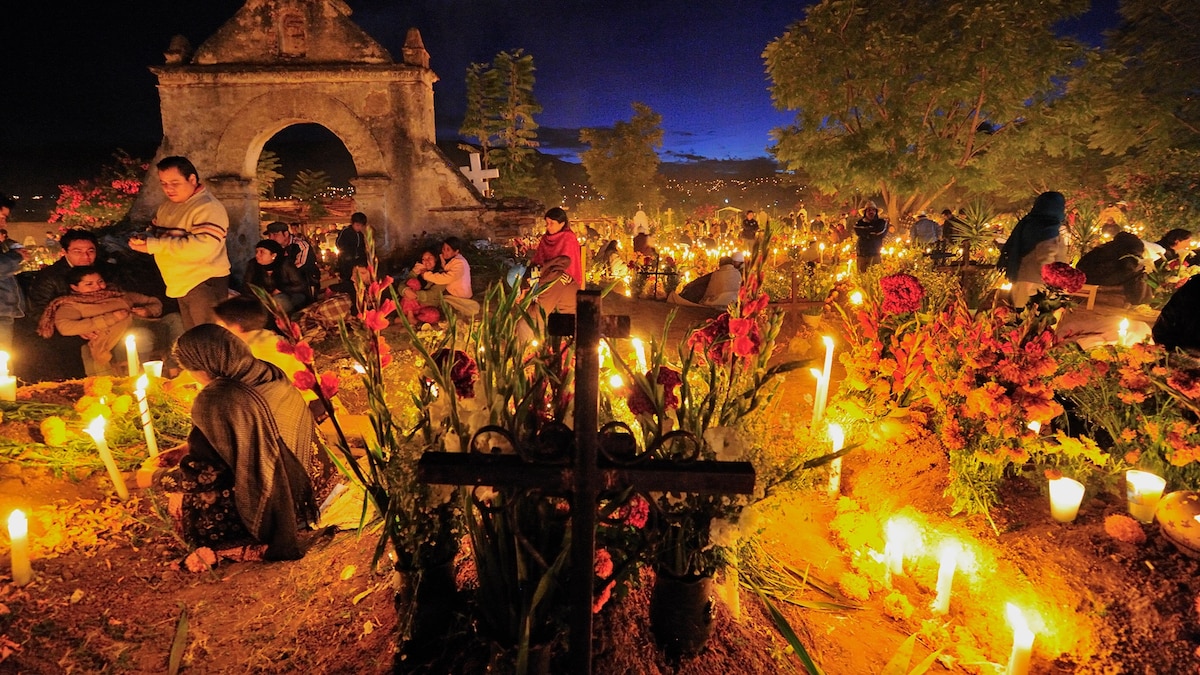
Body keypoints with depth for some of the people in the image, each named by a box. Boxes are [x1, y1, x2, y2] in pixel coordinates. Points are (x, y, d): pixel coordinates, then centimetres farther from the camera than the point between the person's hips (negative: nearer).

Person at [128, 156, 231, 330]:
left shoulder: (208, 207, -18)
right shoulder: (167, 206, 11)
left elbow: (202, 247, -30)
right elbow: (157, 233, 20)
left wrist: (153, 245, -25)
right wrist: (144, 240, -6)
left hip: (205, 284, -9)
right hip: (183, 285, 9)